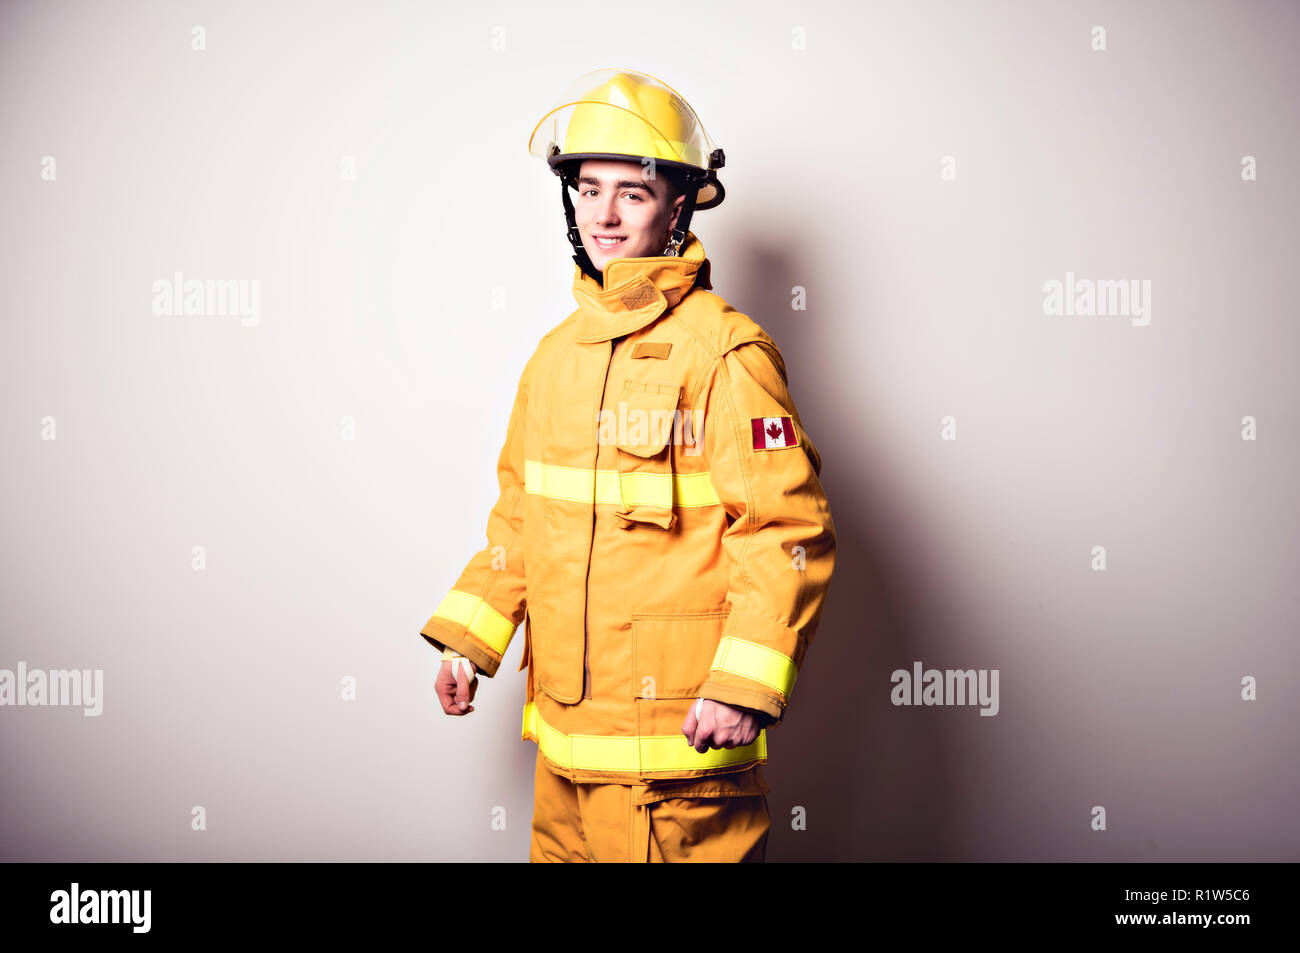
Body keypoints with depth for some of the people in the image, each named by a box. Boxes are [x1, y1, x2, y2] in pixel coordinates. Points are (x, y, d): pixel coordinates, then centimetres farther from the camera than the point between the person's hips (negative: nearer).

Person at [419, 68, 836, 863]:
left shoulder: (724, 351, -12)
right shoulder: (556, 354, 12)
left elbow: (788, 529, -16)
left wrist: (744, 686, -21)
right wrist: (469, 639, 13)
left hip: (676, 733, -7)